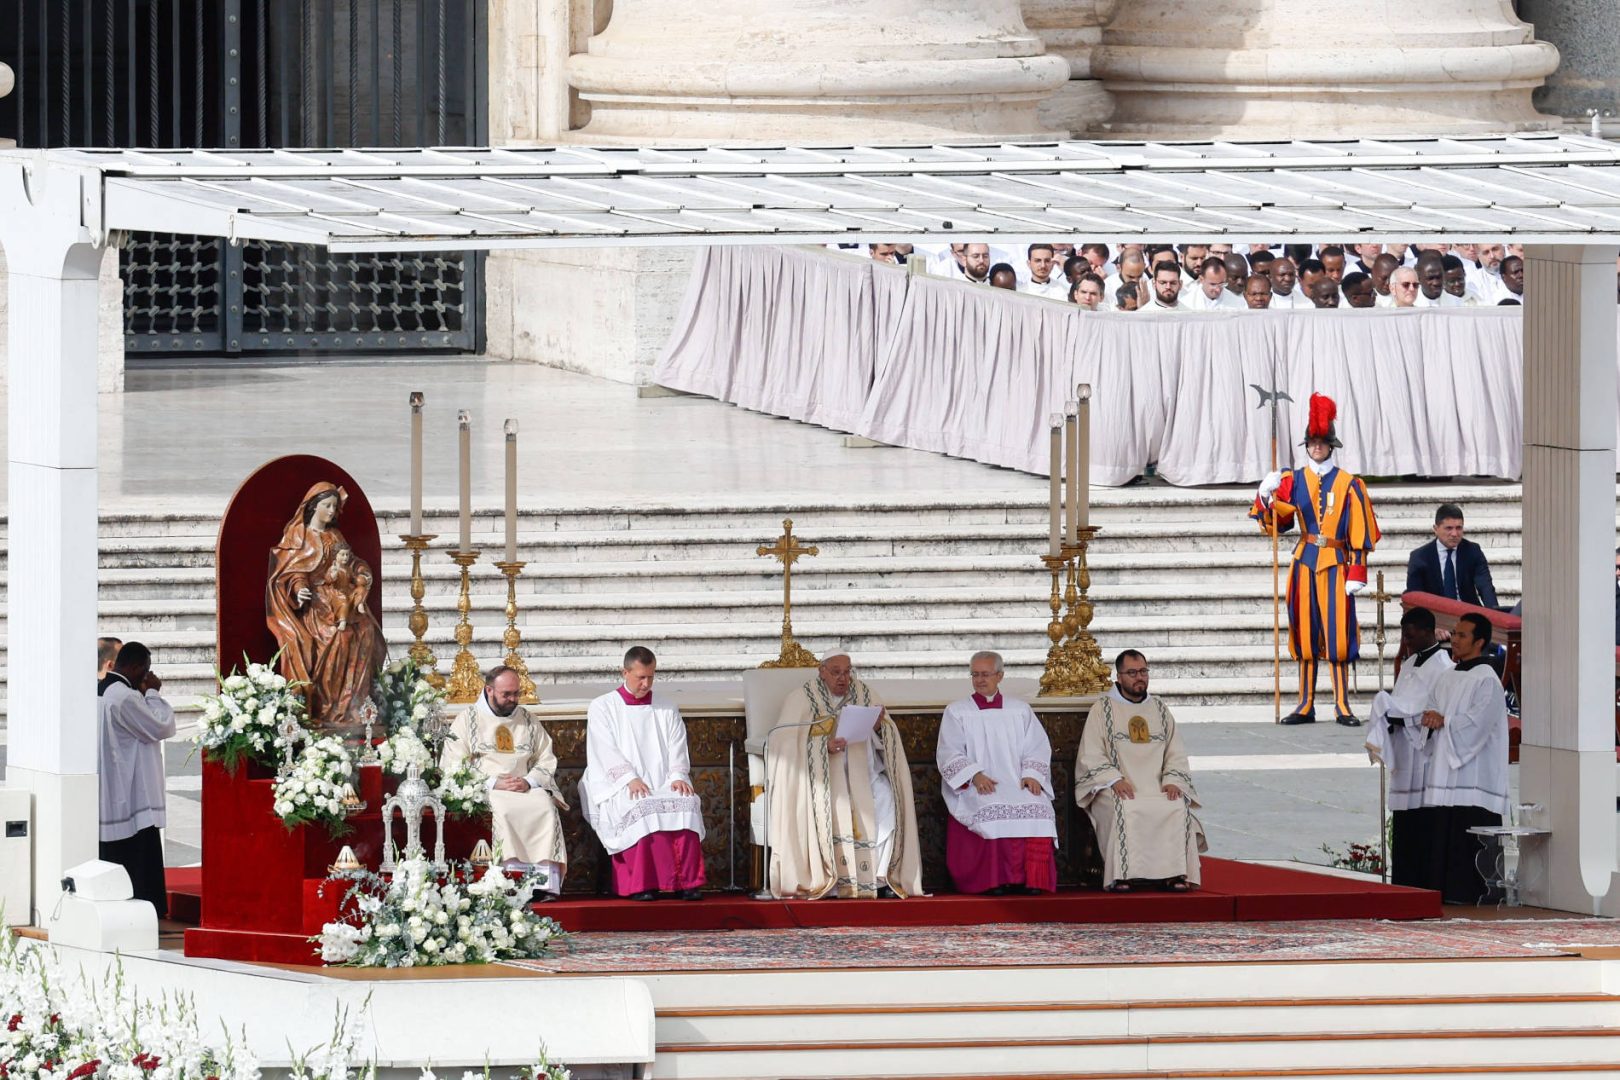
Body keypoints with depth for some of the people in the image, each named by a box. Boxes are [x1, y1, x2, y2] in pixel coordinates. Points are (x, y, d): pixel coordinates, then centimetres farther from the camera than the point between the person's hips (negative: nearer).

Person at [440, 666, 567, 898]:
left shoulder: (528, 721, 18)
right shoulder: (467, 720, 7)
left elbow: (546, 761, 17)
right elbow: (452, 766, -1)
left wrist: (529, 782, -6)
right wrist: (493, 782, -12)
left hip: (526, 789, 3)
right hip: (483, 791, -3)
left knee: (545, 806, -29)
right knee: (502, 809, -36)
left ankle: (548, 883, -34)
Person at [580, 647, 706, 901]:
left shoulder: (667, 711, 21)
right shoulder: (602, 708, 11)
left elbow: (677, 751, 11)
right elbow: (606, 751, -2)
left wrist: (678, 776, -11)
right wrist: (630, 778, -17)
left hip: (662, 786, 3)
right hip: (618, 787, -3)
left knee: (687, 803, -30)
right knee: (640, 808, -37)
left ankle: (687, 882, -33)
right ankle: (643, 885, -37)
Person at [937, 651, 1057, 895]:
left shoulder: (1021, 711, 20)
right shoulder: (956, 712, 13)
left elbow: (1037, 748, 13)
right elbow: (949, 755, 3)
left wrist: (1031, 775, -8)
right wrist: (974, 775, -14)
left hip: (1017, 785, 2)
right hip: (975, 788, -2)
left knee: (1037, 808, -31)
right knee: (992, 811, -36)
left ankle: (1032, 880, -29)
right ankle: (996, 881, -33)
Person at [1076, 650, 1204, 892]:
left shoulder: (1160, 710, 19)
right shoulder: (1102, 710, 7)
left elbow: (1176, 754, 16)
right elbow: (1090, 757, 0)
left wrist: (1172, 781, -5)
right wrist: (1114, 780, -17)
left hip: (1158, 789, 3)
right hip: (1117, 790, -3)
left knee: (1178, 807, -28)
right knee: (1124, 810, -36)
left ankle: (1175, 874, -29)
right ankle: (1122, 877, -37)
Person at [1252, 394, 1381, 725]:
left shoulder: (1349, 485, 1)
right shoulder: (1293, 481, 6)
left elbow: (1360, 532, -1)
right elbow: (1274, 523, 3)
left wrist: (1357, 572, -8)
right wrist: (1266, 496, -16)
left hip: (1336, 564, -2)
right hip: (1305, 562, 2)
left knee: (1338, 634, -5)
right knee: (1305, 632, 4)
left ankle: (1343, 707, -1)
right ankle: (1306, 706, 9)